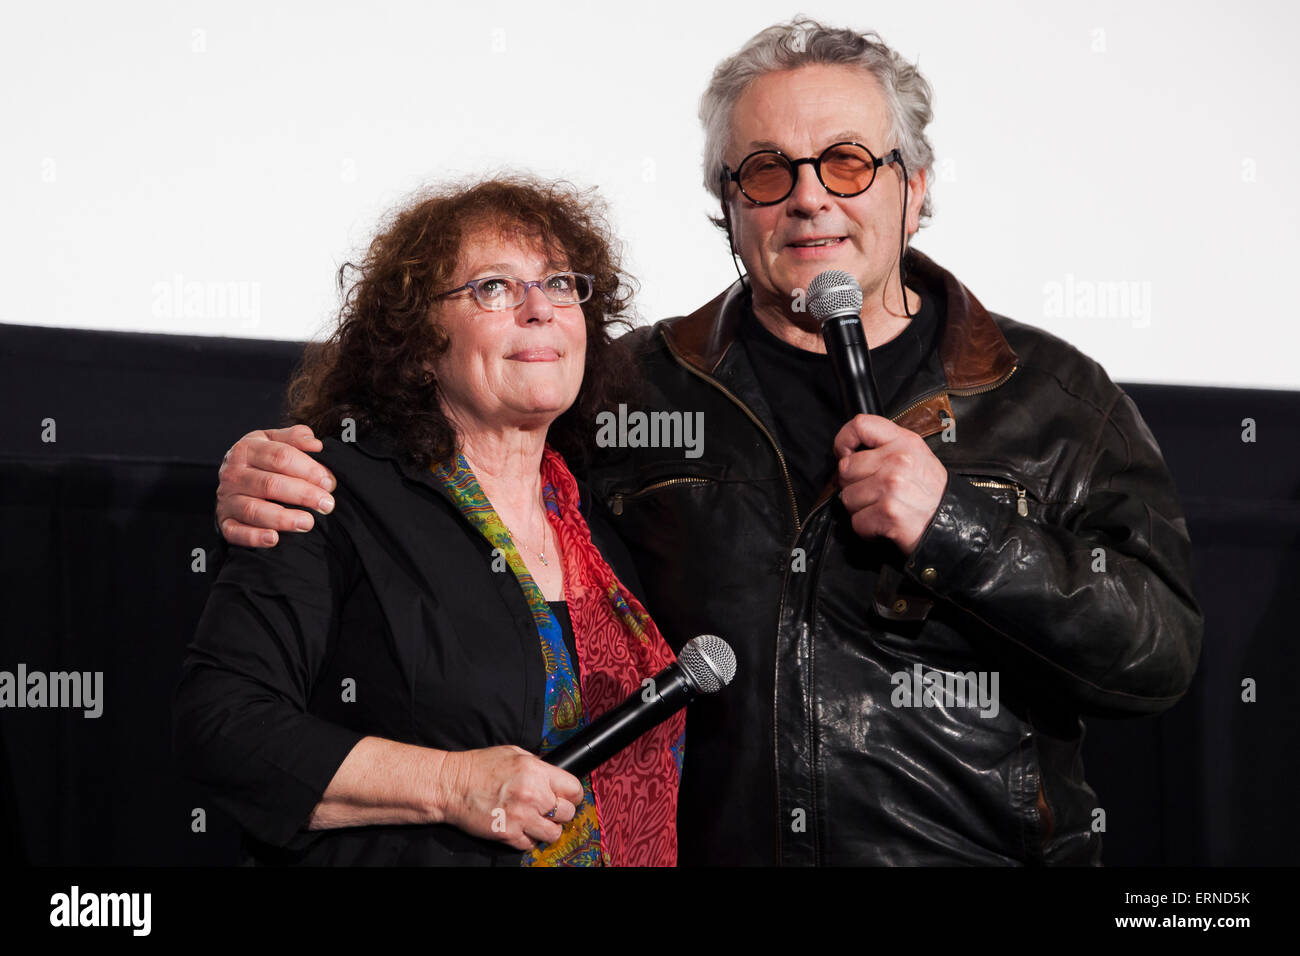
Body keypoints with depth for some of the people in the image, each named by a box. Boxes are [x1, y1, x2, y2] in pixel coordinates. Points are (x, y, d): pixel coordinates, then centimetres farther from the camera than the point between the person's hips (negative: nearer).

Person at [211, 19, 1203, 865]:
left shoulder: (1051, 397, 3)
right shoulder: (635, 390, 7)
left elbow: (1161, 658, -4)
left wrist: (954, 527, -15)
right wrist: (276, 476, -3)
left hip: (980, 848, -1)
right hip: (701, 846, 1)